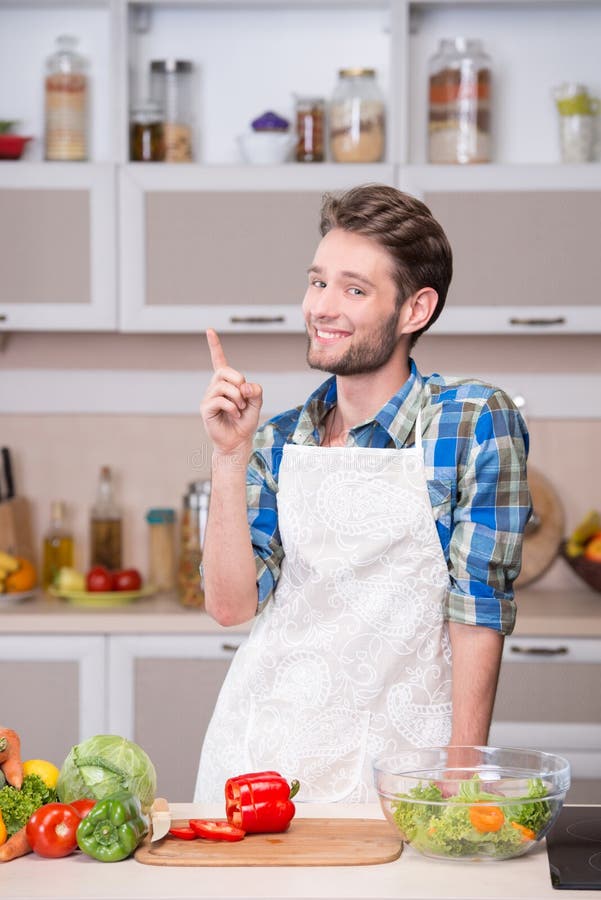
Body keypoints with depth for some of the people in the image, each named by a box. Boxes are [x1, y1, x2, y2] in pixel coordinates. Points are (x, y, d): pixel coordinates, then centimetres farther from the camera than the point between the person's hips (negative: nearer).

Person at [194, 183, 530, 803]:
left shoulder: (476, 422, -4)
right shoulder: (277, 441, 8)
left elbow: (479, 604, -7)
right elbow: (232, 603, -1)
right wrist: (230, 456, -9)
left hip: (393, 762, -3)